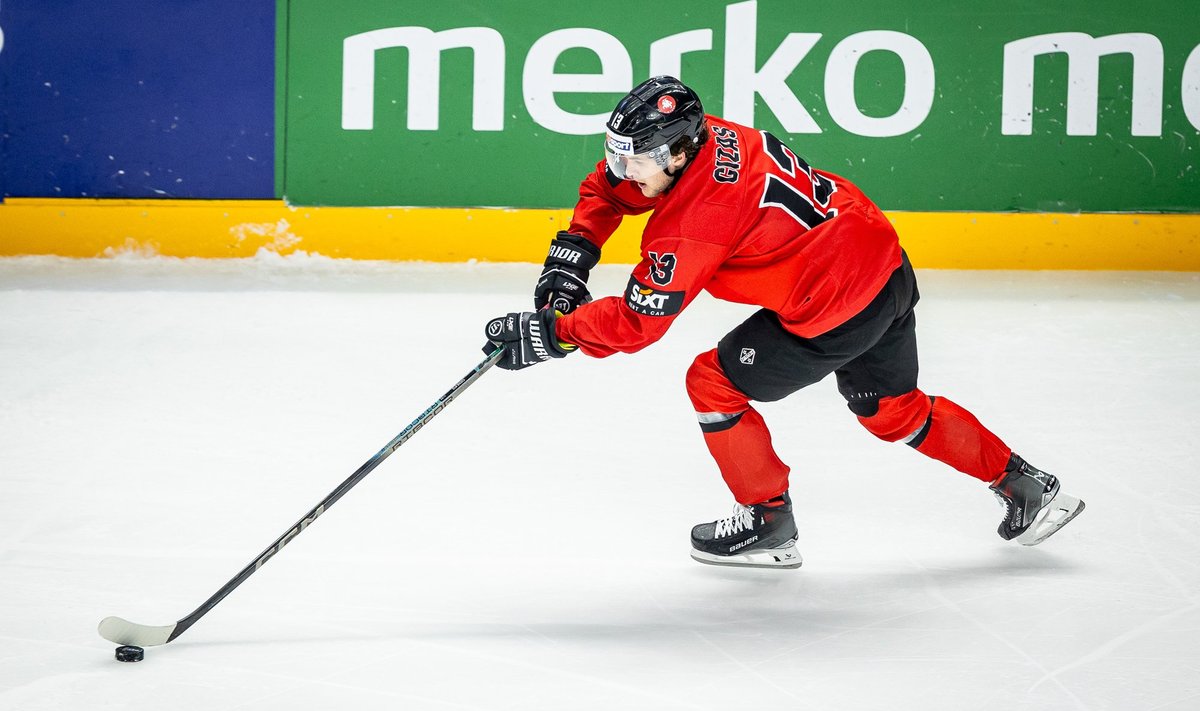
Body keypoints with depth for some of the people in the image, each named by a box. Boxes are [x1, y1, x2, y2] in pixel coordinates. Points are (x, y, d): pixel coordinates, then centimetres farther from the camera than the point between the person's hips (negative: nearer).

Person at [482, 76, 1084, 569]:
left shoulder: (691, 224, -26)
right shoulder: (704, 137, -1)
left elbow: (636, 322, -21)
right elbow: (610, 184, 14)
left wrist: (549, 333, -16)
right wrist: (572, 252, 4)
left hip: (837, 313, -9)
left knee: (714, 382, 4)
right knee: (892, 411, 27)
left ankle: (768, 522, 17)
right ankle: (1025, 486, 36)